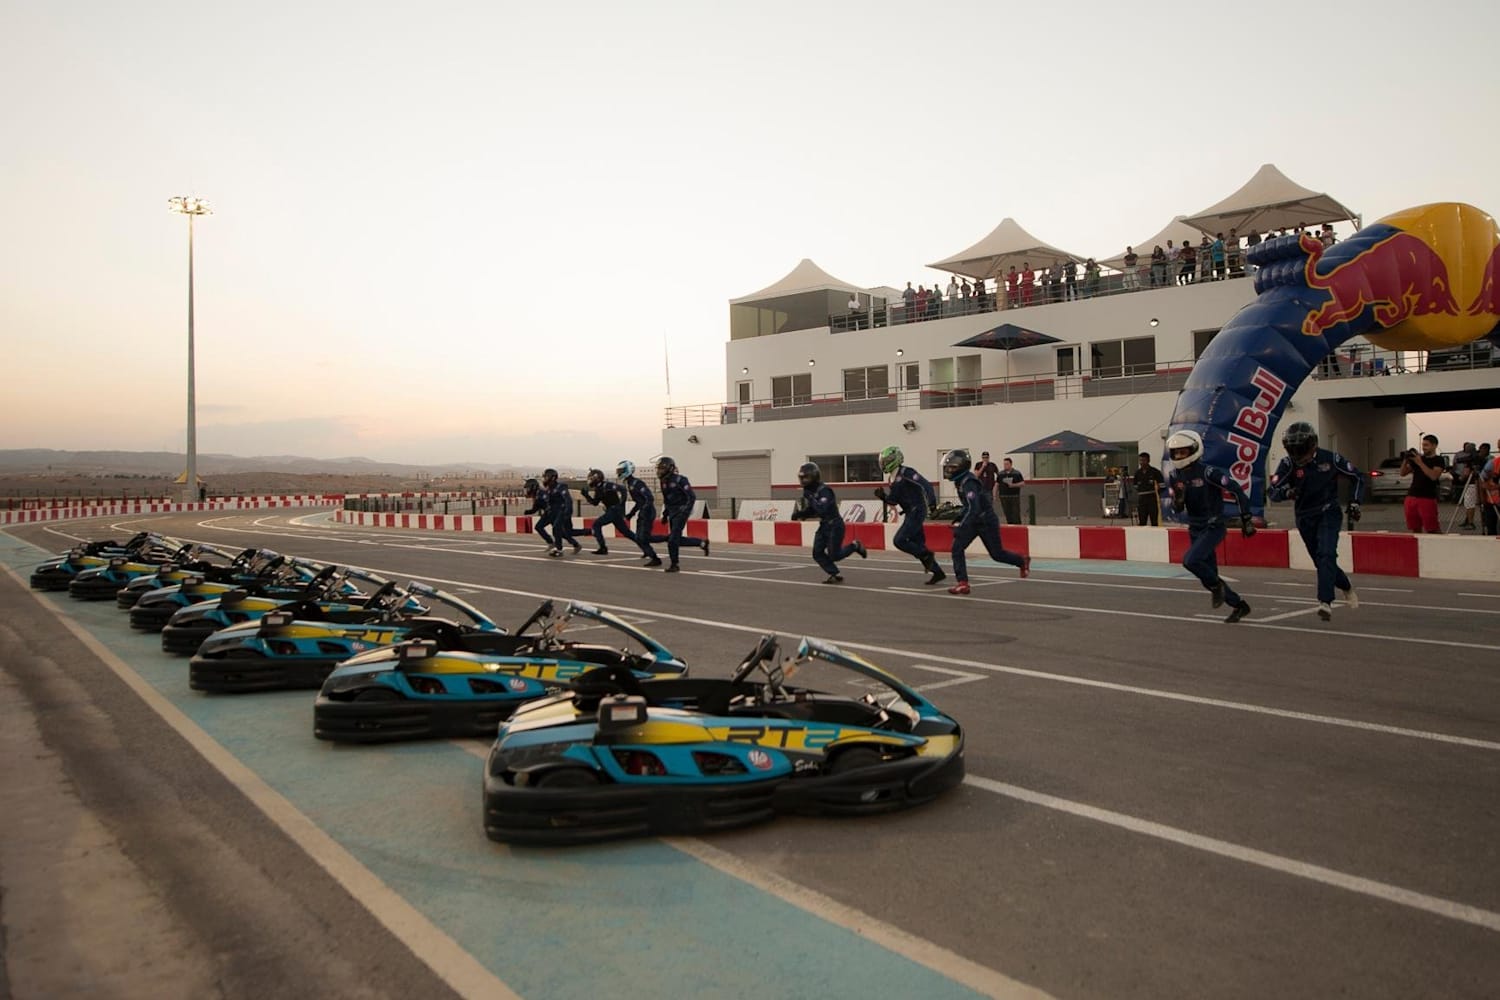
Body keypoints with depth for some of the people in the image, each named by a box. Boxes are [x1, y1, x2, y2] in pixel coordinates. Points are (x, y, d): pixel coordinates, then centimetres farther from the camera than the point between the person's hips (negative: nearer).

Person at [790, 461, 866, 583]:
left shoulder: (824, 490, -23)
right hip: (824, 526, 8)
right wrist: (799, 514, -3)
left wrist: (811, 499, -30)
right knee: (817, 553, -1)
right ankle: (835, 574, 9)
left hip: (835, 525, -8)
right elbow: (811, 511, 13)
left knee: (834, 556, -4)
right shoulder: (809, 491, 4)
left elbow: (822, 509, -34)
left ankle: (855, 546, 19)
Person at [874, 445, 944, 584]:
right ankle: (937, 572, 16)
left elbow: (925, 484, -20)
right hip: (910, 513, 9)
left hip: (917, 511, -9)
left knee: (899, 540, -14)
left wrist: (932, 503, -25)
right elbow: (893, 501, 18)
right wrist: (882, 496, 0)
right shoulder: (894, 479, 13)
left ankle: (926, 556, -1)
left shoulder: (906, 473, -15)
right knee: (917, 544, 10)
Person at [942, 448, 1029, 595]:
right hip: (974, 521, 8)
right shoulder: (961, 480, 2)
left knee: (997, 554, 8)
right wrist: (959, 519, 12)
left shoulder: (968, 482, -27)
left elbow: (973, 508, -35)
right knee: (957, 548, -10)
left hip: (987, 521, -8)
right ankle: (963, 583, -10)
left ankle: (1023, 561, 37)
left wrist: (961, 526, -38)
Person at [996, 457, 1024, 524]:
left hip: (1015, 497, -2)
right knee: (1007, 514, 4)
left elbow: (1022, 483, 0)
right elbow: (997, 484, 12)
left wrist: (1013, 485, -16)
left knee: (1016, 513, -4)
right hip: (1004, 497, 2)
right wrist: (995, 495, 5)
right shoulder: (1000, 474, 10)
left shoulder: (1017, 473, 2)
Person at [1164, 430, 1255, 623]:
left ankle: (1216, 585, 0)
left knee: (1190, 560, -27)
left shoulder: (1208, 472, -18)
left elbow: (1237, 490, -14)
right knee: (1208, 576, 11)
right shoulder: (1174, 477, 1)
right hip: (1194, 530, 7)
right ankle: (1239, 605, 30)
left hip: (1213, 528, -7)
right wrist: (1178, 498, -18)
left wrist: (1246, 519, -13)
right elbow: (1178, 509, 5)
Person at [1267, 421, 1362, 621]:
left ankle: (1325, 602, -25)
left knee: (1326, 555, -21)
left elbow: (1357, 477, 3)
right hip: (1305, 518, 2)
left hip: (1328, 514, -2)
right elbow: (1272, 491, -18)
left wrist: (1354, 503, -6)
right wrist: (1285, 492, -40)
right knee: (1321, 561, 10)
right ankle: (1347, 587, 38)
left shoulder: (1330, 459, -11)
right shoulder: (1288, 464, -12)